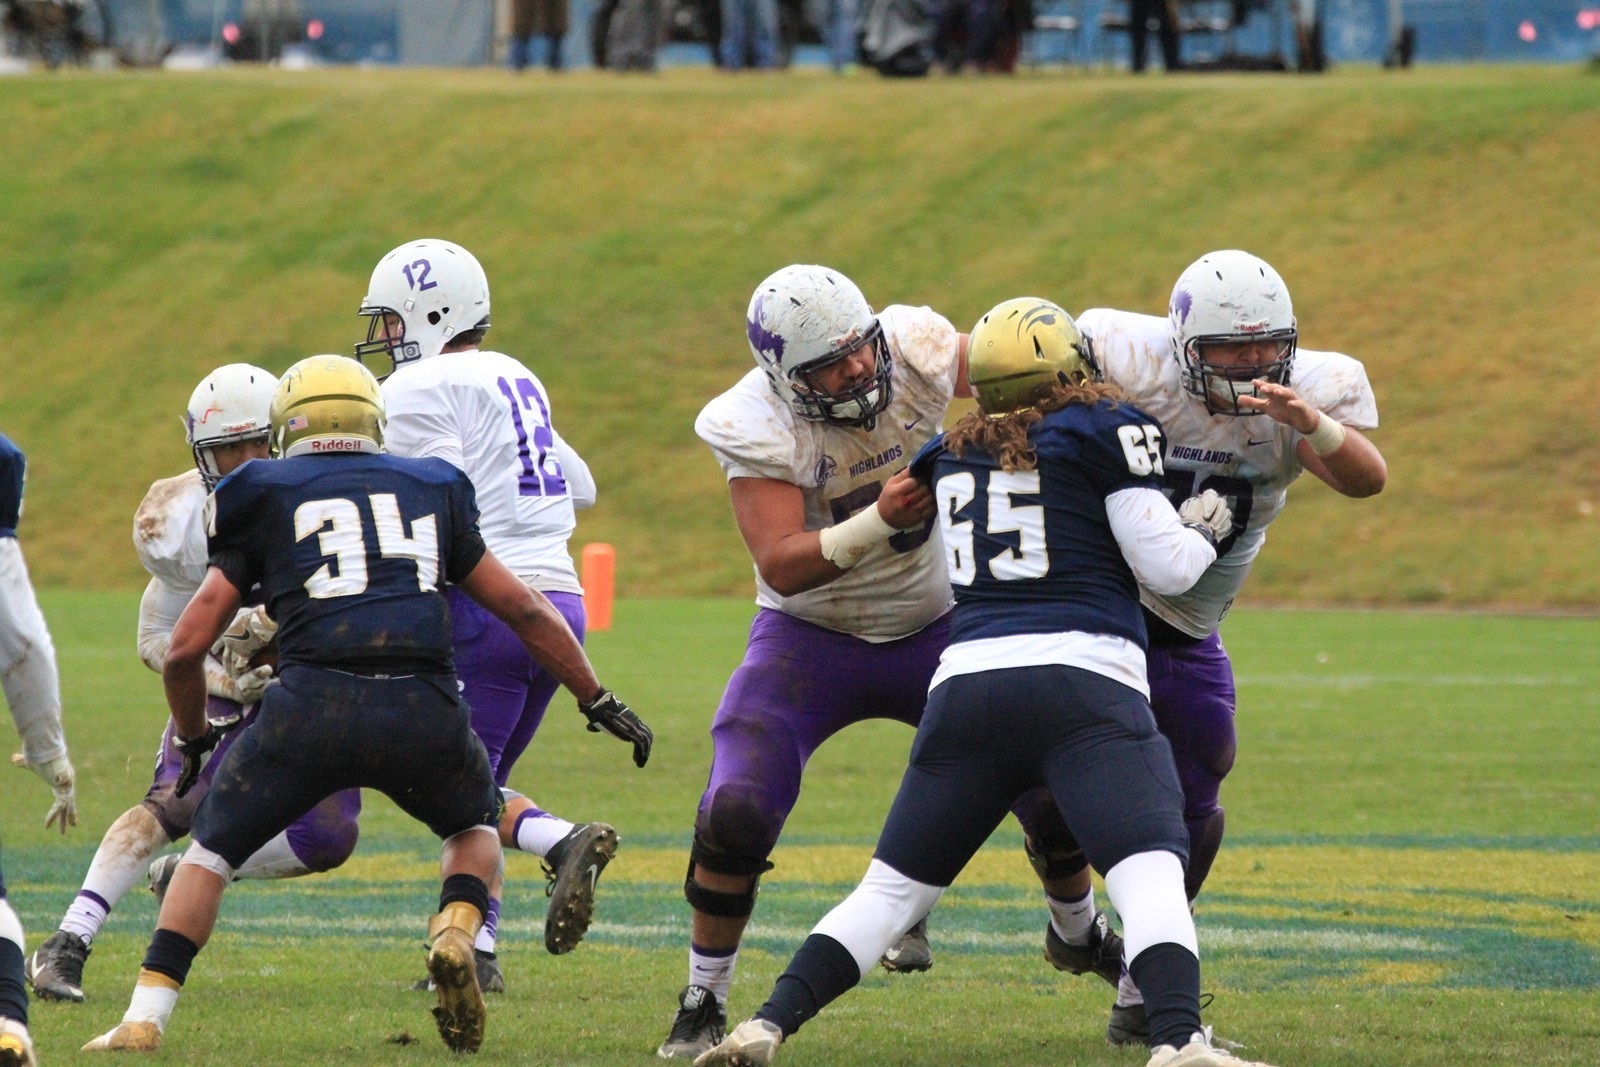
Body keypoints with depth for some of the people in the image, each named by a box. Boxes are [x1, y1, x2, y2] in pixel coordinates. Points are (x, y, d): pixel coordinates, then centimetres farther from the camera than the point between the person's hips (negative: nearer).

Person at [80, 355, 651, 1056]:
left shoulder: (264, 498, 17)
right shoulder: (430, 490, 23)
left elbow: (186, 649, 15)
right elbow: (526, 613, 28)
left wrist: (194, 739, 33)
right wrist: (598, 701, 39)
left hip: (311, 704, -2)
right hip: (425, 712, 2)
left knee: (212, 848, 19)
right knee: (475, 824, 31)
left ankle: (145, 1018, 7)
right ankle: (457, 931, 1)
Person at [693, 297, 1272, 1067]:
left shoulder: (954, 455, 19)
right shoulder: (1106, 432, 5)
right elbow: (1164, 565, 2)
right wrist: (1203, 530, 23)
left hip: (968, 681, 5)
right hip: (1081, 675, -5)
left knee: (893, 887, 13)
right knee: (1150, 873, -16)